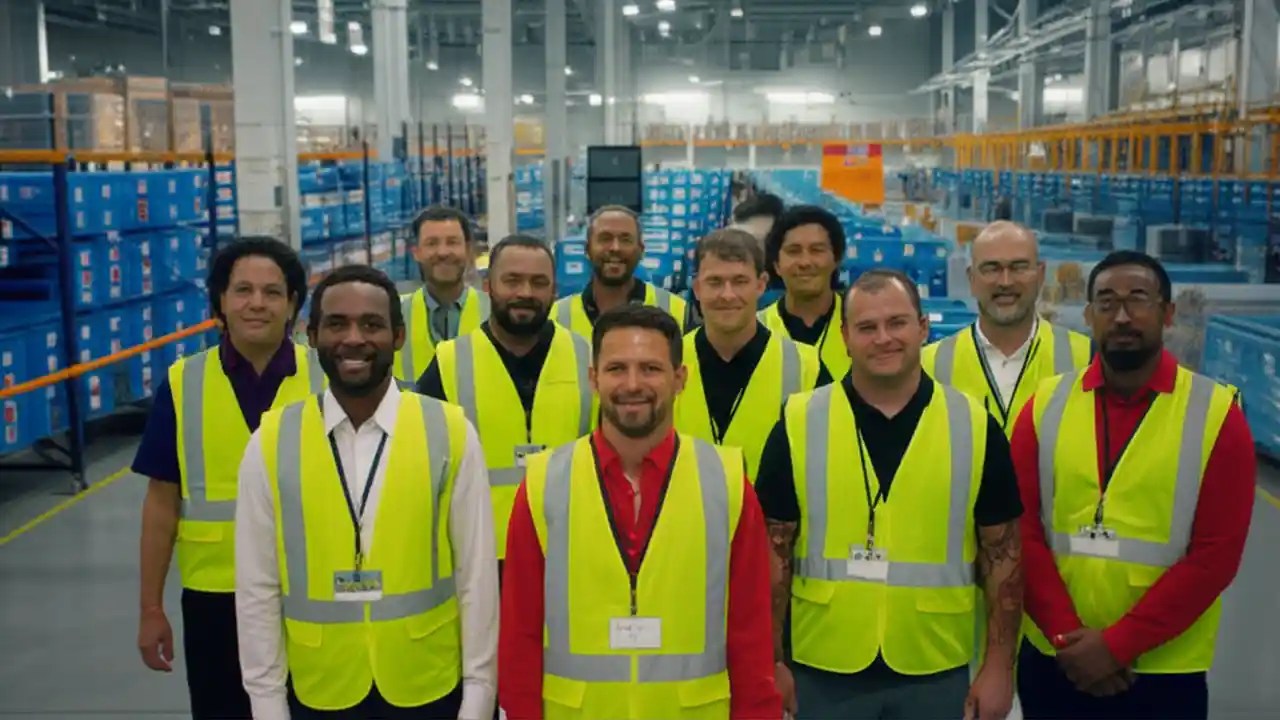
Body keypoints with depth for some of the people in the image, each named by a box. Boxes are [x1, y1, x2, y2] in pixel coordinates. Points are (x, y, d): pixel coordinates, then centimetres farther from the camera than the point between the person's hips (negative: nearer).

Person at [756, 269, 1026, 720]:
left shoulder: (974, 426, -2)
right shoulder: (799, 423, -4)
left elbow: (1002, 552, 2)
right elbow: (775, 549, 0)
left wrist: (998, 664, 0)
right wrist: (772, 661, -1)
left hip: (937, 673, 1)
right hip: (823, 670, 0)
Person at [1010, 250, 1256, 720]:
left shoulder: (1216, 414, -5)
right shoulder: (1046, 406, 1)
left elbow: (1216, 554, -10)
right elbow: (1023, 532, -2)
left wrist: (1117, 644, -14)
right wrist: (1067, 639, -12)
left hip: (1164, 673, -1)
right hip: (1053, 662, 2)